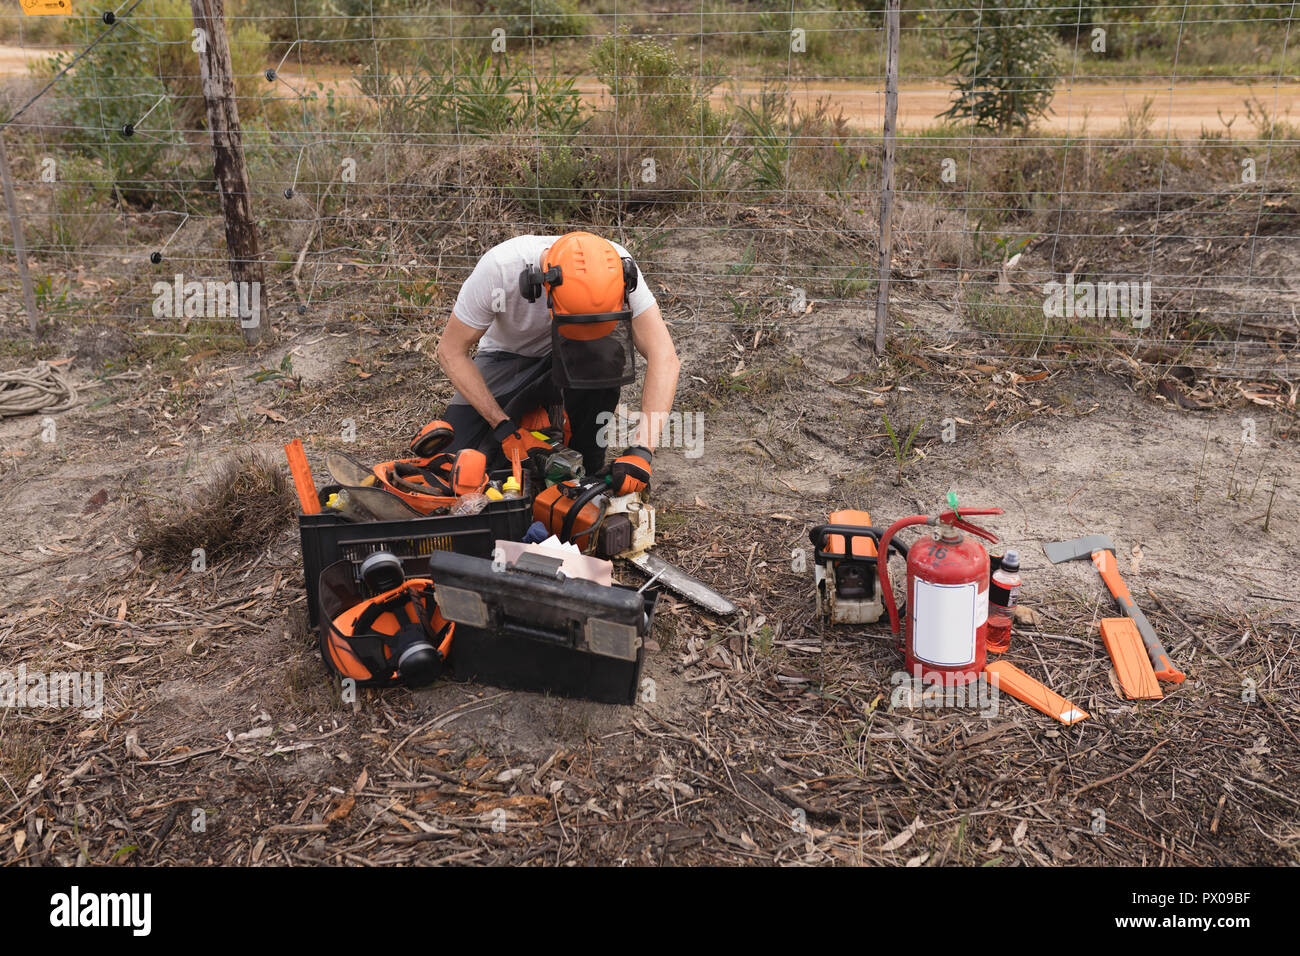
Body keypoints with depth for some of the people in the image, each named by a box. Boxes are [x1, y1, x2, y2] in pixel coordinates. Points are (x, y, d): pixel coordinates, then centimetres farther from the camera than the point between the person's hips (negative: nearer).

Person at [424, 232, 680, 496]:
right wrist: (503, 426, -24)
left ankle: (589, 468, -16)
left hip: (570, 358, 0)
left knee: (606, 351, -37)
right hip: (509, 357, 0)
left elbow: (664, 358, -33)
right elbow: (451, 352, -21)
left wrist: (642, 449, -43)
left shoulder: (615, 269, -32)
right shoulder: (499, 268, -34)